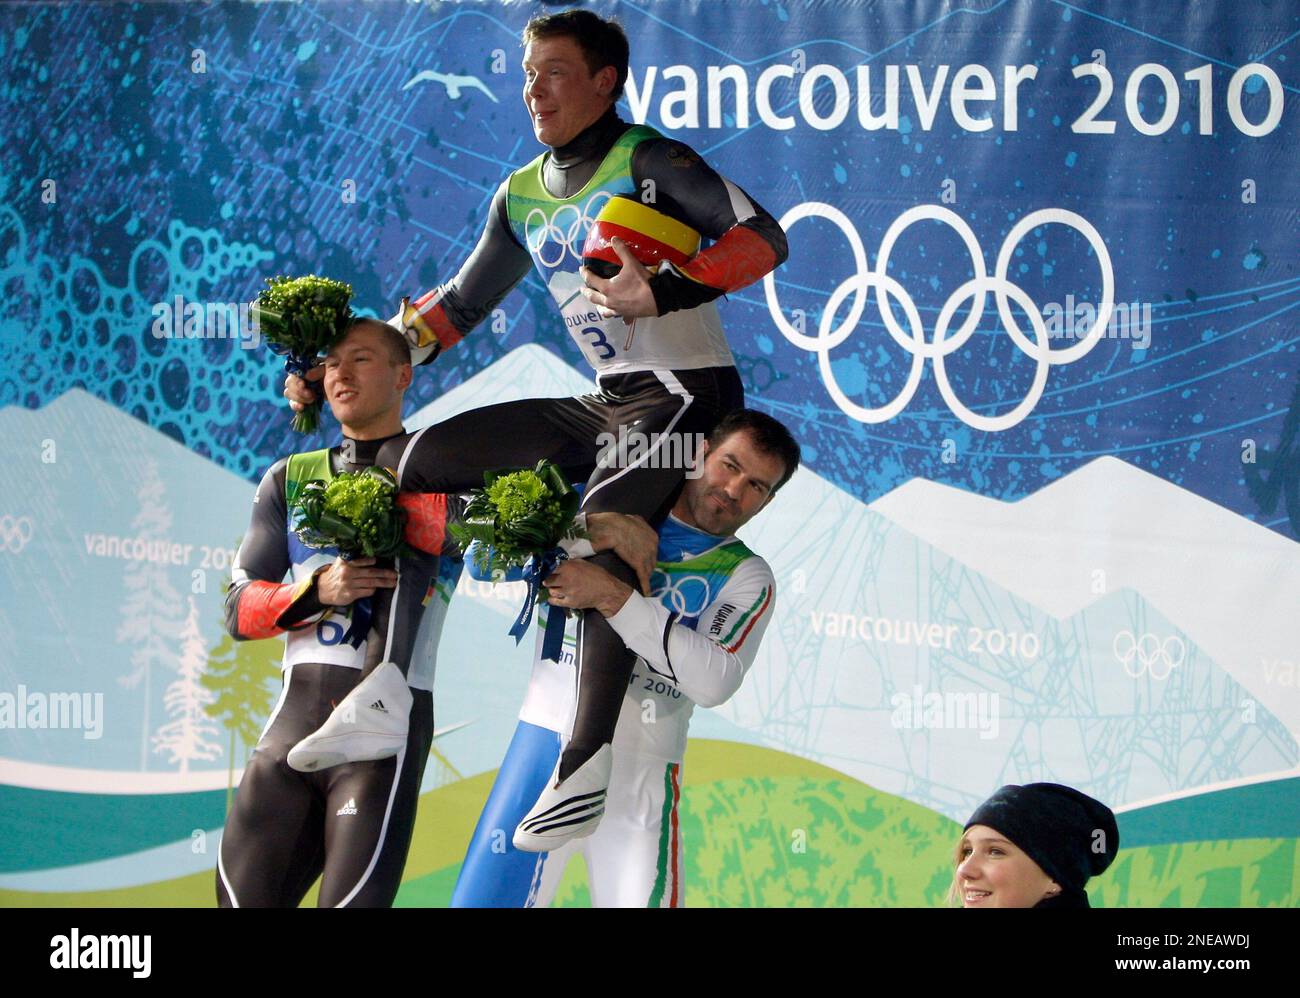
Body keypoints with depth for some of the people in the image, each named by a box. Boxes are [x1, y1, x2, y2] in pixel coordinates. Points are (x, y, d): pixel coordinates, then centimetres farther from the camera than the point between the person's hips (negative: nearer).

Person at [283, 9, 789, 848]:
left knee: (605, 526, -34)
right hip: (607, 404, 8)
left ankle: (590, 757, -39)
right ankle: (385, 691, -4)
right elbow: (459, 306, 23)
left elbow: (762, 238, -16)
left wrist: (662, 292, -29)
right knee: (410, 460, -1)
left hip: (688, 391, -8)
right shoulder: (523, 197, 15)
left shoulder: (647, 159, -7)